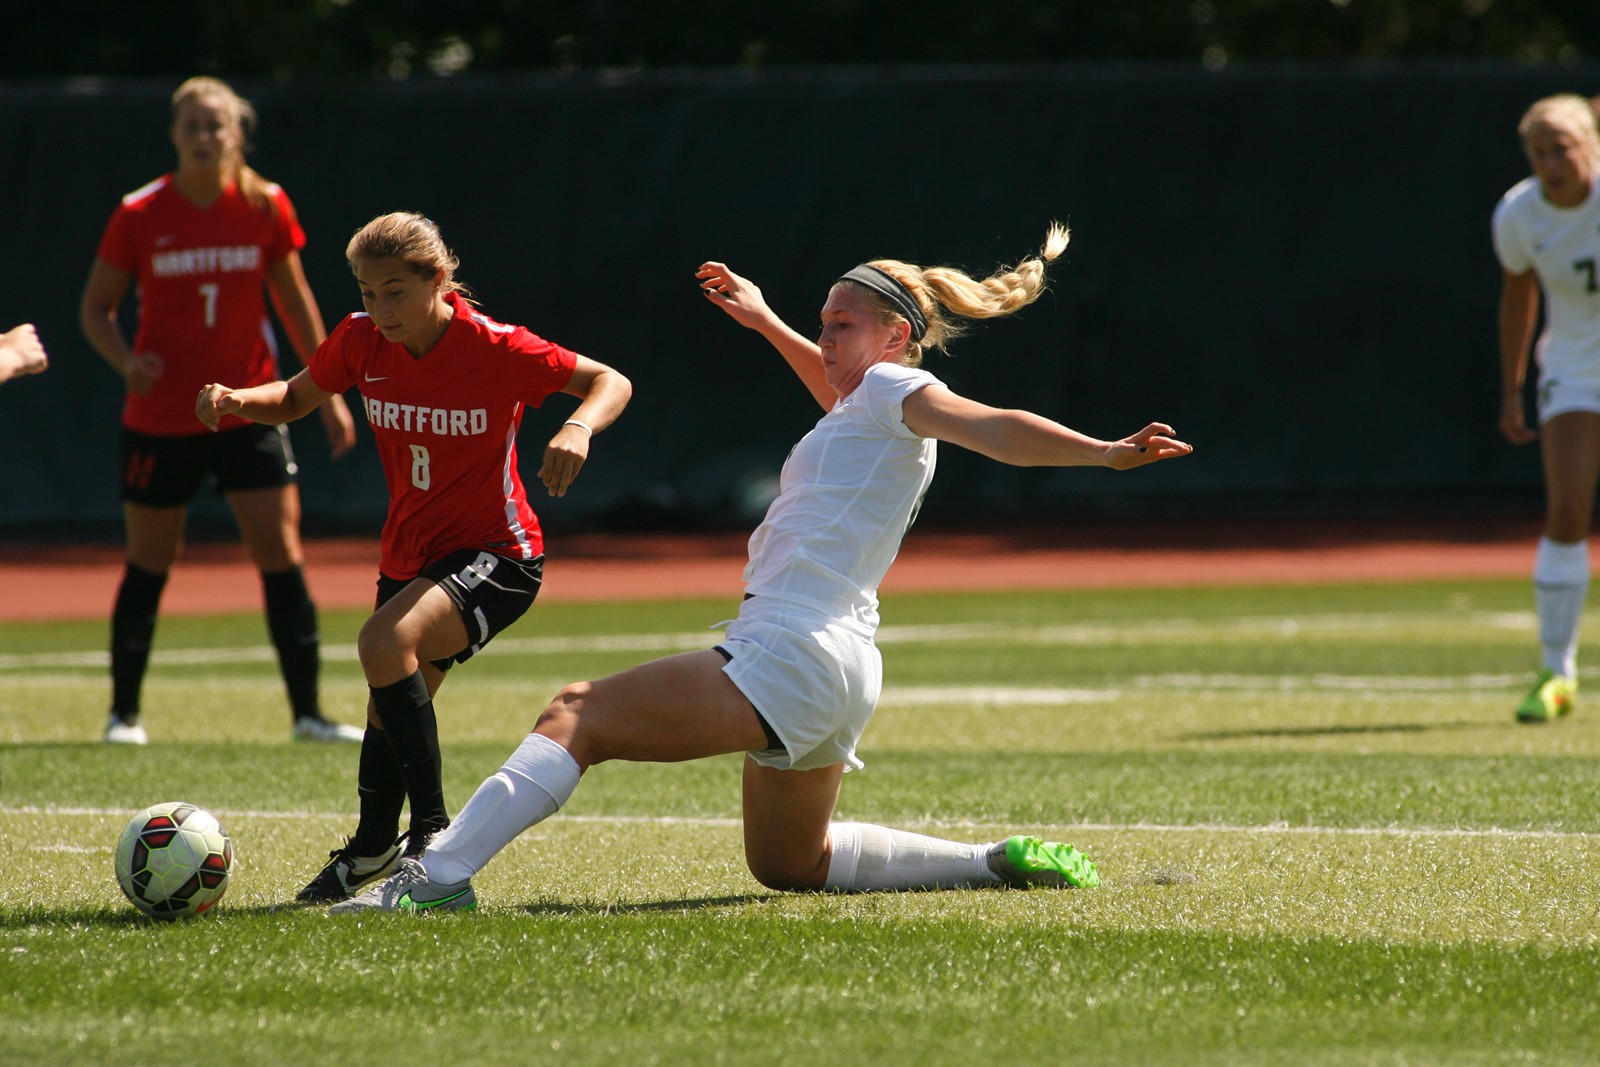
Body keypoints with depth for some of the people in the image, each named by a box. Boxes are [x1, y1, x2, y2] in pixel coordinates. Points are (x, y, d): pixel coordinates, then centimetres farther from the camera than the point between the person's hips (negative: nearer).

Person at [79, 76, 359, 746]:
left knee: (282, 553, -7)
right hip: (159, 418, -1)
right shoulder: (139, 215, -7)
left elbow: (295, 301, 10)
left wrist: (328, 394, 9)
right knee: (149, 565, 7)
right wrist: (126, 361, -18)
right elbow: (95, 308, 2)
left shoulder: (266, 207, -2)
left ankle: (307, 711, -1)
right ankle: (123, 711, 21)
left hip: (249, 409, 1)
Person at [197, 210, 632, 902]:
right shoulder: (360, 340, -5)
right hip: (409, 555, 6)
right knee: (389, 707, 16)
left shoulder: (494, 350, -19)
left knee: (385, 642, -30)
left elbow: (611, 383, -14)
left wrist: (578, 428, -36)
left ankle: (433, 831, -23)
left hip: (495, 555, -6)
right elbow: (296, 399, 12)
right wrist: (237, 401, -10)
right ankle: (373, 849, 42)